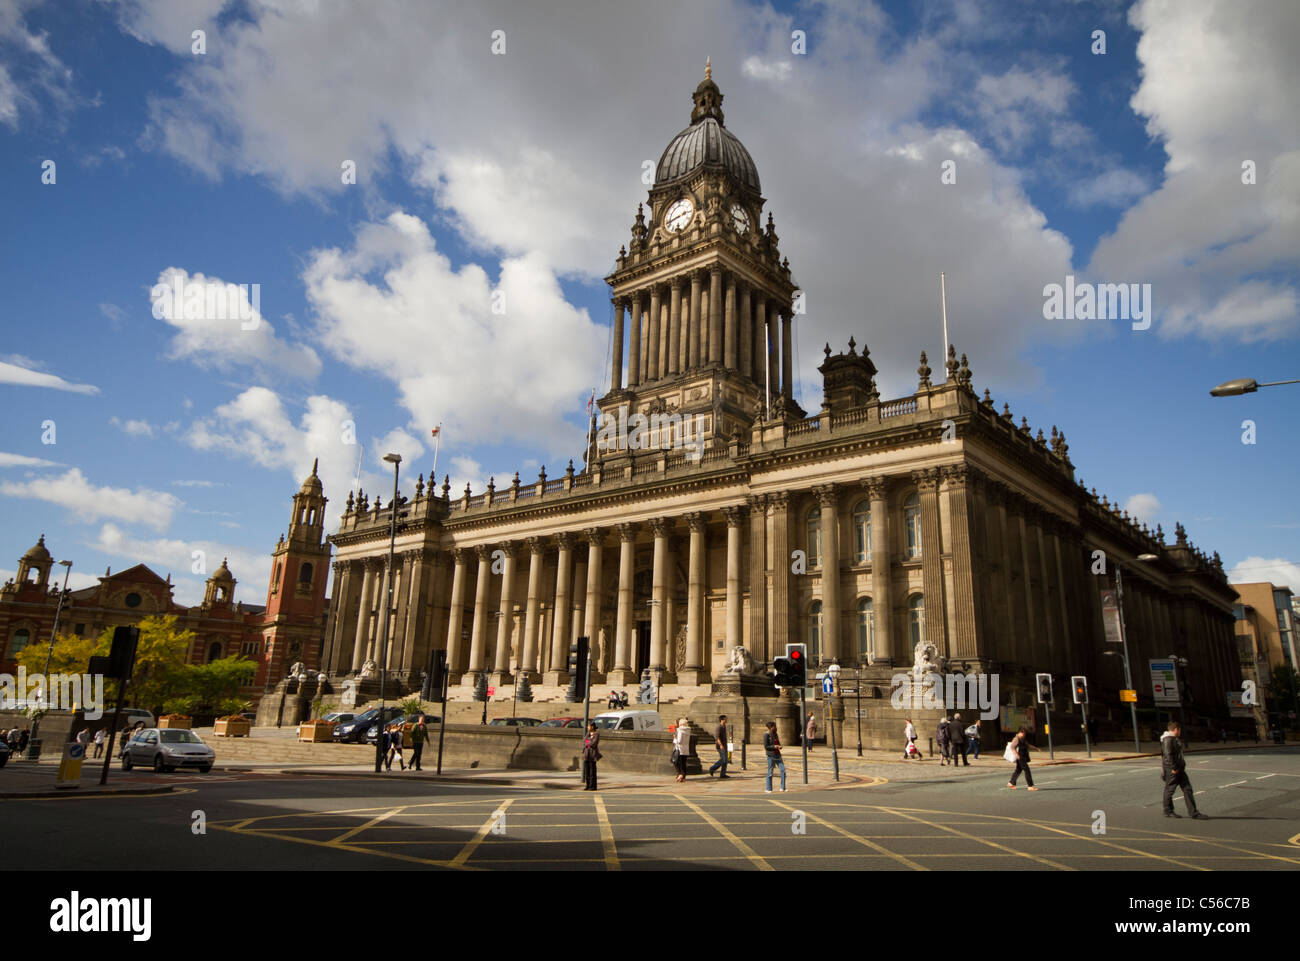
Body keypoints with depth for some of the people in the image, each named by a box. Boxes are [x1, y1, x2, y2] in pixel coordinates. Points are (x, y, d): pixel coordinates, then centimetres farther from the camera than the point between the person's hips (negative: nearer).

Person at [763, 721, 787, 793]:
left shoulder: (775, 734, 13)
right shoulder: (766, 735, -10)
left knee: (783, 770, -1)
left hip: (778, 755, 7)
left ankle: (782, 788, 6)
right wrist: (774, 746, -17)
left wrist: (779, 746, 2)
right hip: (771, 755, -7)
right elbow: (766, 747, -14)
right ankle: (769, 789, 11)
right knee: (770, 773, 1)